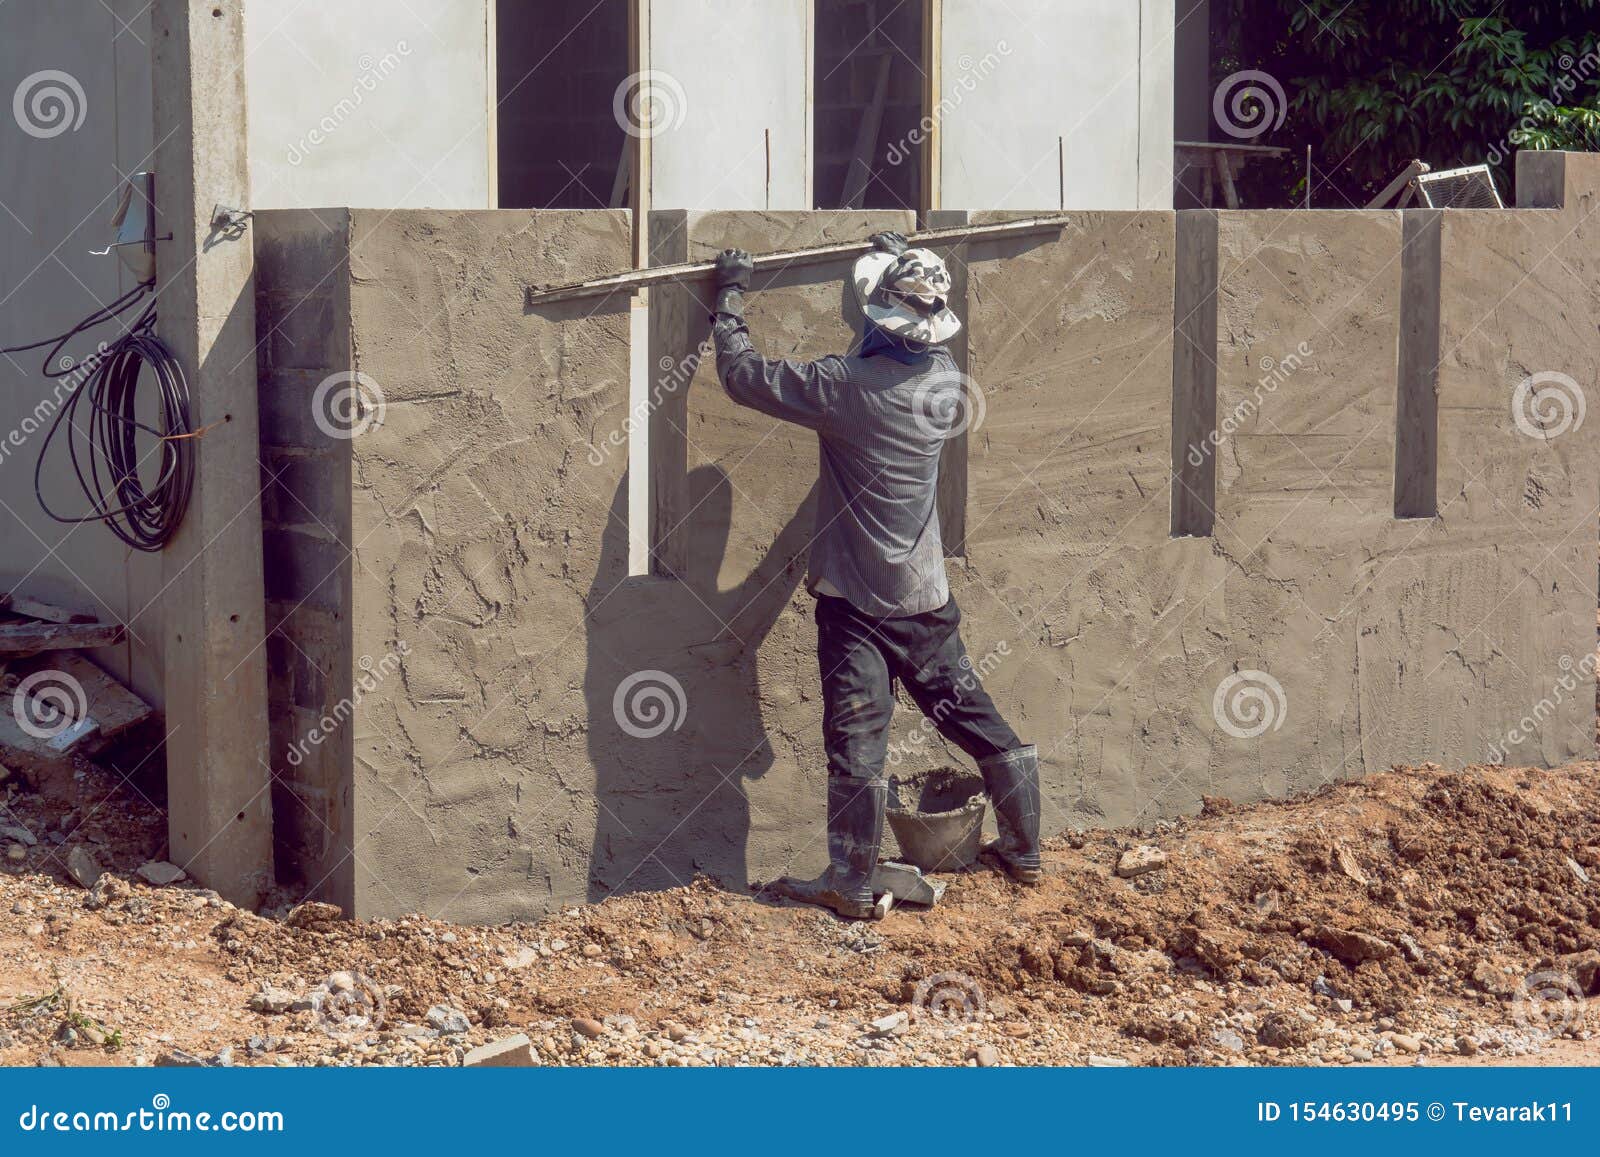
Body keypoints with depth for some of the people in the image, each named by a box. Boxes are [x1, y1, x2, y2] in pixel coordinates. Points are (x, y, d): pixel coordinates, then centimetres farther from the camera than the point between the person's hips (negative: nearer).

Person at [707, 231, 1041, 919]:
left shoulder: (847, 387, -21)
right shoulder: (946, 381, -3)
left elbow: (743, 375, -13)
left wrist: (730, 298, 1)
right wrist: (906, 266, 29)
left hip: (857, 603, -6)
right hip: (927, 598, 6)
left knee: (857, 744, 0)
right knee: (976, 721, 15)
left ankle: (851, 884, 6)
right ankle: (1023, 852, 26)